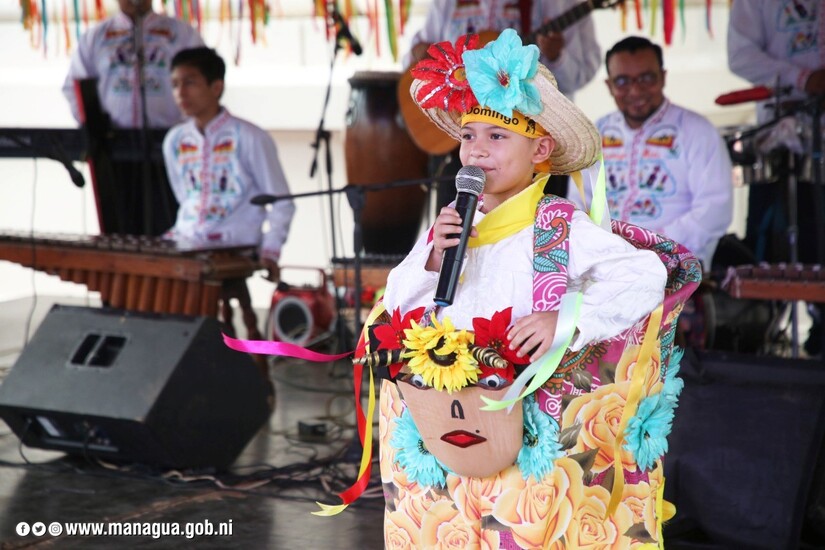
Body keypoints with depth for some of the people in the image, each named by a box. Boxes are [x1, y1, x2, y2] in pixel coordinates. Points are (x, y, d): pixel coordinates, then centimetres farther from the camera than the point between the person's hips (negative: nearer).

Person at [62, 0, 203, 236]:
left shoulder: (181, 33, 11)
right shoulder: (95, 37, 16)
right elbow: (74, 86, 15)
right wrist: (89, 122, -2)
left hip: (165, 147, -1)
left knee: (165, 231, -7)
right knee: (118, 229, 0)